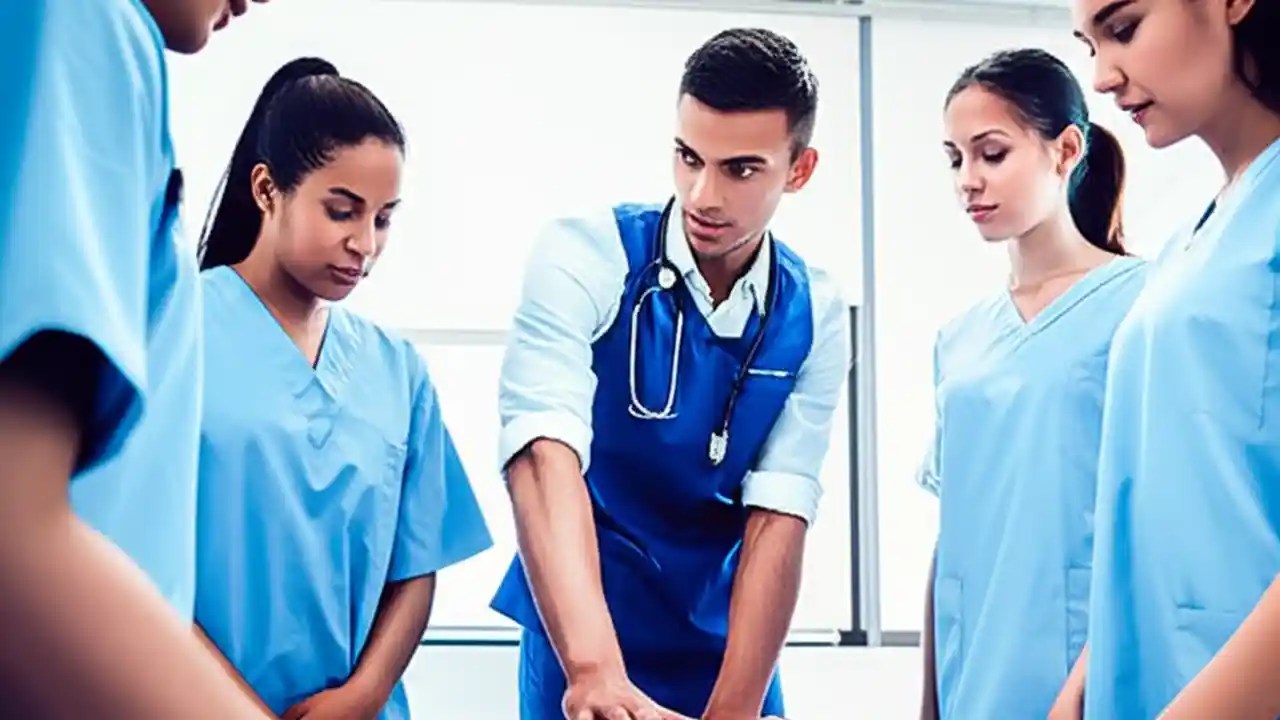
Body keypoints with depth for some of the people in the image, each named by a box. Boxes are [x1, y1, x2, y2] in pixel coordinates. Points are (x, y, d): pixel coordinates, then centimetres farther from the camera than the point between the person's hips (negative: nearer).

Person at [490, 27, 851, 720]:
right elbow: (546, 456, -28)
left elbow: (779, 515, -11)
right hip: (577, 642, -3)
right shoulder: (585, 254, -15)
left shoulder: (815, 313, -5)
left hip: (726, 648, 3)